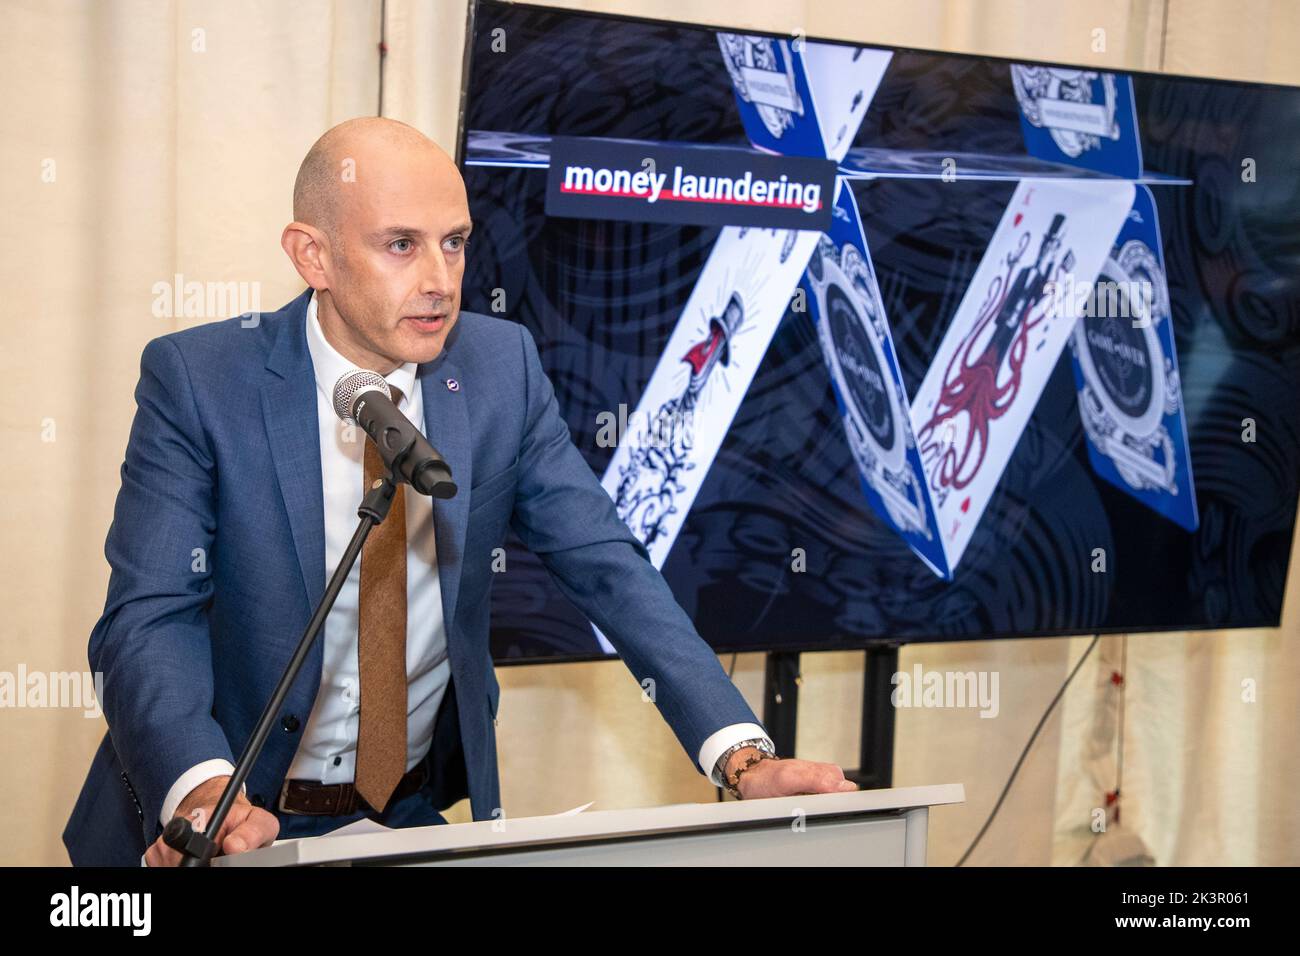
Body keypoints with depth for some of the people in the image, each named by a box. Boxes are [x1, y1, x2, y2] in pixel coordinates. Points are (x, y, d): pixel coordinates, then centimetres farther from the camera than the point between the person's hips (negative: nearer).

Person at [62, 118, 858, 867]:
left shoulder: (502, 368, -2)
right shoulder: (197, 380, -11)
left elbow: (609, 568, -4)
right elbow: (148, 619, -17)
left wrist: (742, 756, -17)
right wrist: (204, 792, -36)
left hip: (419, 812, 3)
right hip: (228, 824, -2)